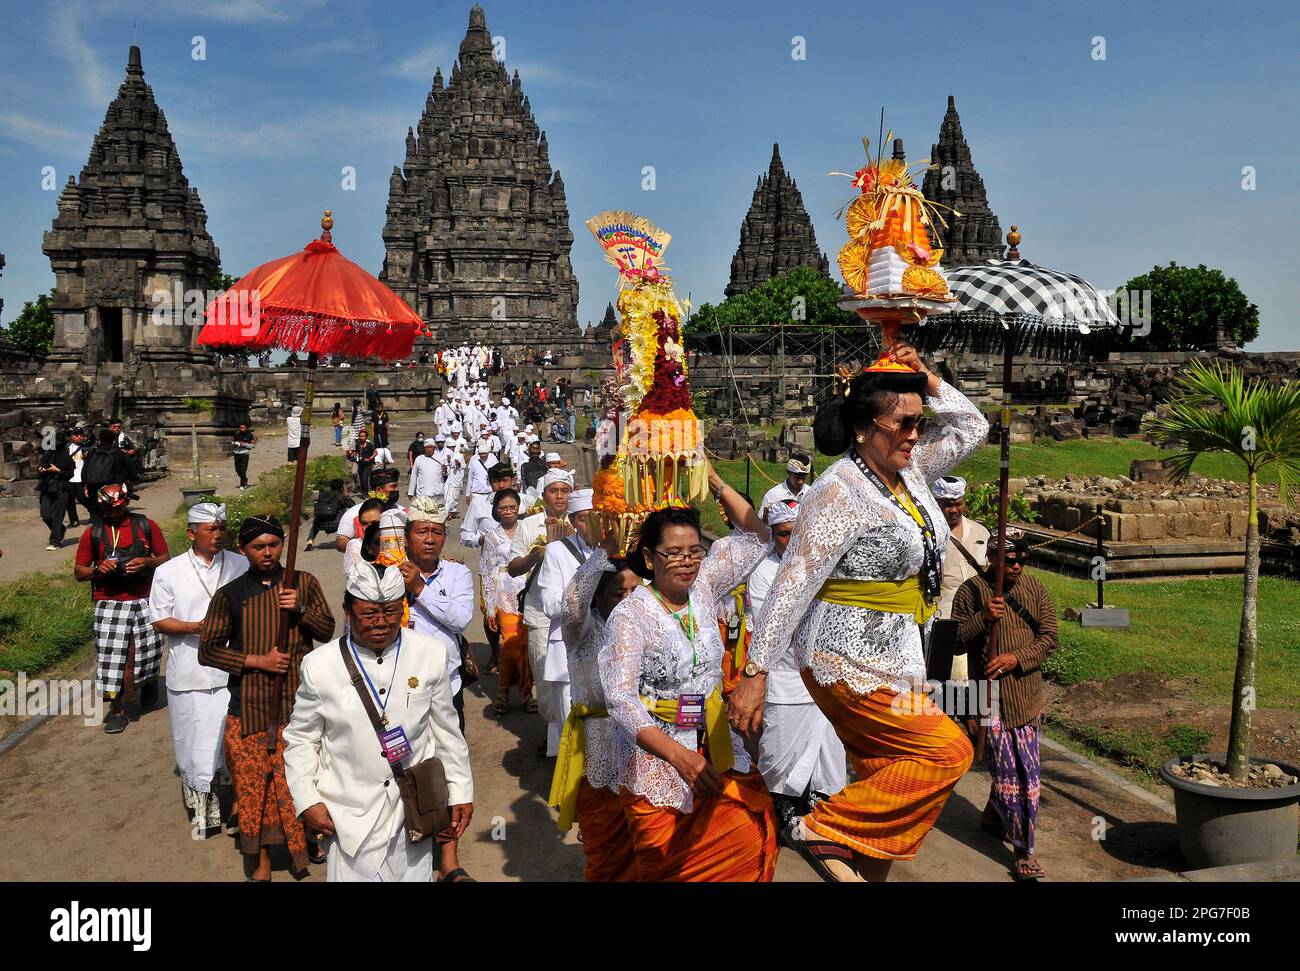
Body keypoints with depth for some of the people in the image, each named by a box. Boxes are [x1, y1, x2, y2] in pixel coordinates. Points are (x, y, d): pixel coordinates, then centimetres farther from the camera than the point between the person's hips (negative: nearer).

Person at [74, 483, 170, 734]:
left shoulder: (146, 526, 2)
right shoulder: (93, 532, 2)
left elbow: (165, 559, 8)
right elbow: (78, 572, 7)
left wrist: (147, 562, -12)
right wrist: (98, 569, -13)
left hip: (144, 601, 0)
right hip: (109, 604, 0)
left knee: (147, 651, 4)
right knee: (110, 656, -2)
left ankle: (149, 681, 39)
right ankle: (116, 710, 13)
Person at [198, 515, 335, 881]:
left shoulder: (304, 583, 4)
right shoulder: (230, 595, 0)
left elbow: (327, 630, 7)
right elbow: (207, 649, 1)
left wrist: (301, 610, -13)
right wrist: (257, 661, -10)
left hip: (296, 699, 0)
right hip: (249, 704, 0)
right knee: (253, 778, 4)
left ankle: (302, 843, 21)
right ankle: (261, 856, 19)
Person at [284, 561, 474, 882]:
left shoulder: (431, 654, -5)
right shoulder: (320, 666, -8)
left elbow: (447, 731, 4)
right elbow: (300, 739, 3)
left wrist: (461, 792, 7)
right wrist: (307, 801, -3)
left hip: (414, 815, 1)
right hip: (350, 818, -1)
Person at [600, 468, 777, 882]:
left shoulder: (703, 588, 1)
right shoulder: (630, 615, -15)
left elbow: (755, 537, 8)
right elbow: (621, 699, -23)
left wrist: (716, 482, -2)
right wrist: (679, 755, -34)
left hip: (714, 744, 5)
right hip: (654, 754, -5)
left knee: (752, 831, -11)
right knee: (666, 865, 2)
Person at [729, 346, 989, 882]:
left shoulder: (908, 471, 6)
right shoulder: (839, 494, -20)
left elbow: (971, 428, 19)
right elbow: (793, 584, -22)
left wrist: (925, 379, 3)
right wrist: (755, 672, -24)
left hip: (895, 658, 9)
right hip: (848, 662, -9)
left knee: (887, 782, 13)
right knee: (947, 750, -9)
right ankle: (830, 827, 0)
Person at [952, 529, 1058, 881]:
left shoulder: (1035, 589, 7)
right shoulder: (971, 591, -3)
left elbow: (1049, 638, 3)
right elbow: (955, 642, -4)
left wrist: (1016, 658, -14)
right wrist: (982, 618, -22)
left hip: (1027, 692, 4)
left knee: (1026, 769, 9)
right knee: (1007, 770, -4)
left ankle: (993, 816, 35)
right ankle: (1024, 853, 5)